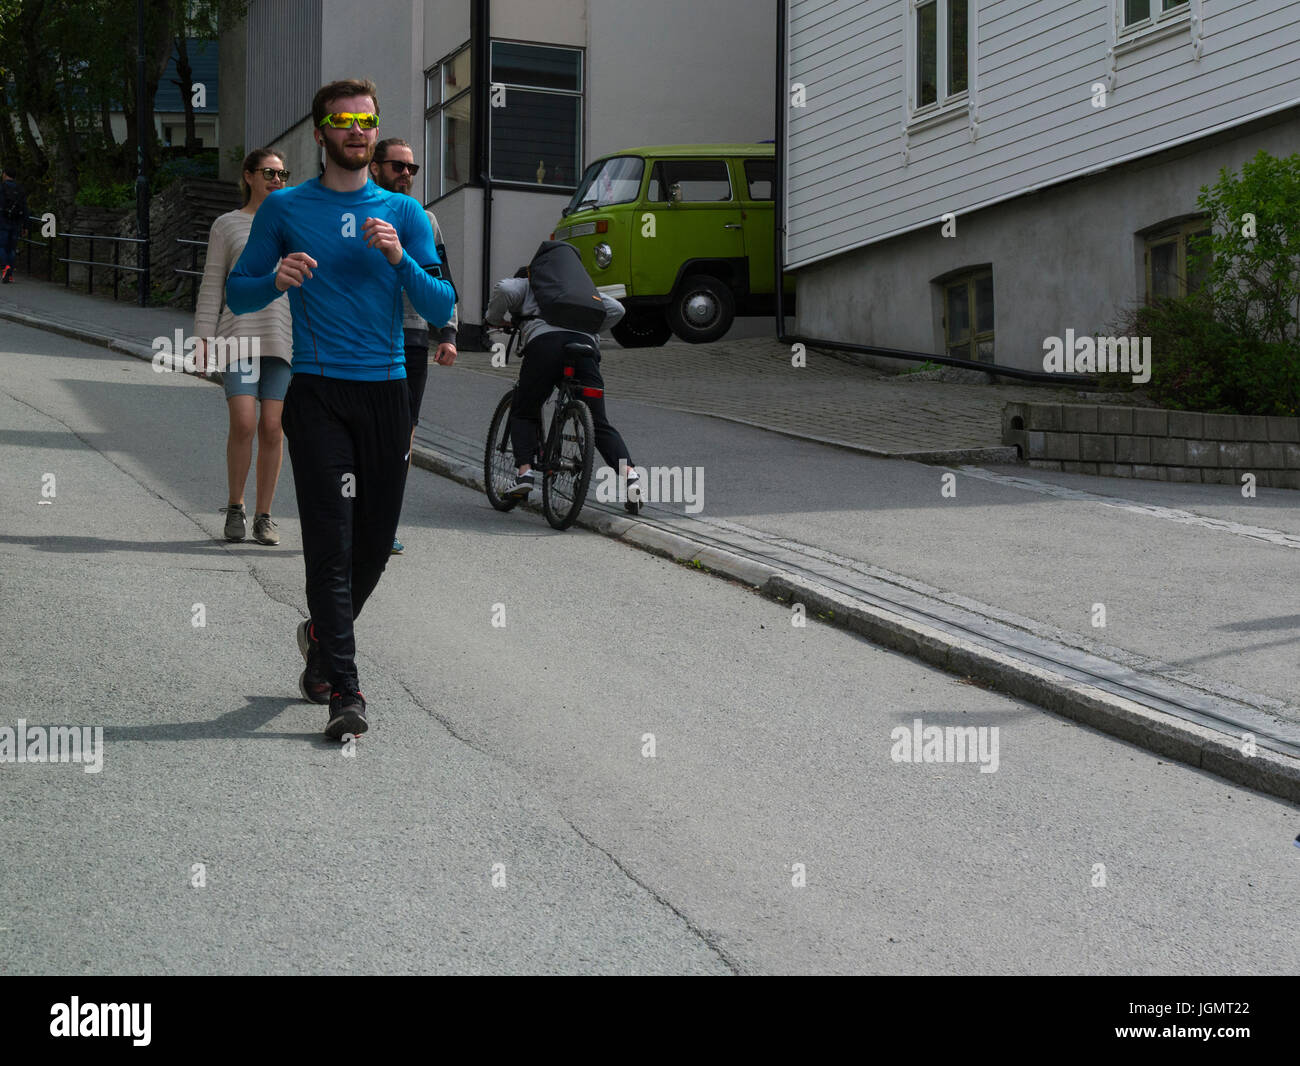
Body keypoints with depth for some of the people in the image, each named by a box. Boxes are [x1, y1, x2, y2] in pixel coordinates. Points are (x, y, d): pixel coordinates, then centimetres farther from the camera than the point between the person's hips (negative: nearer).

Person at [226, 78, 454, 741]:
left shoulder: (404, 213, 10)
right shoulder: (285, 209, 6)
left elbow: (441, 309, 4)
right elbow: (237, 295, 8)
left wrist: (400, 260, -13)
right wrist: (276, 280, -13)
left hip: (386, 389, 3)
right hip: (316, 391, -3)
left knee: (376, 539, 8)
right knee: (331, 539, -10)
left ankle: (322, 636, 35)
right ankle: (344, 693, -9)